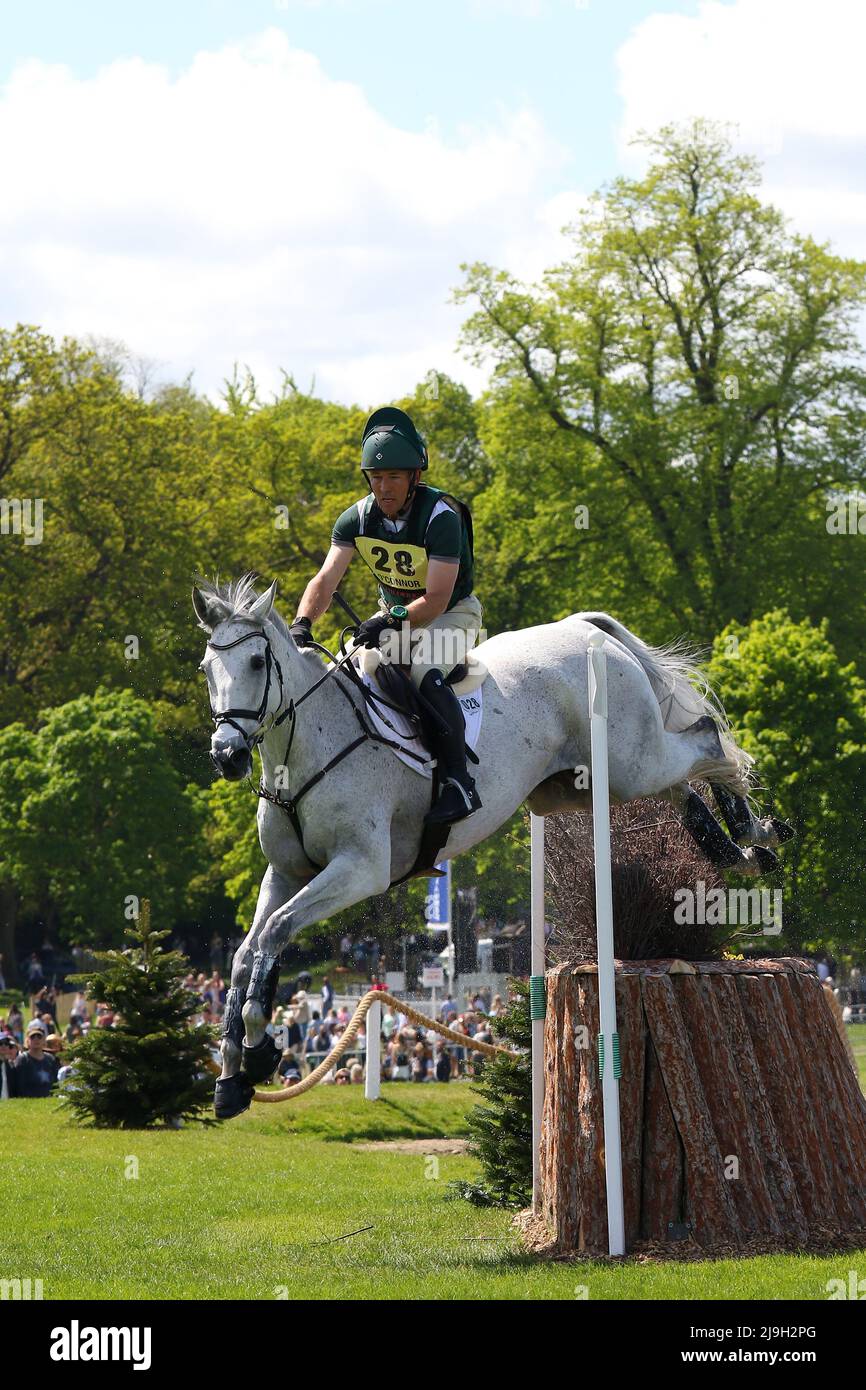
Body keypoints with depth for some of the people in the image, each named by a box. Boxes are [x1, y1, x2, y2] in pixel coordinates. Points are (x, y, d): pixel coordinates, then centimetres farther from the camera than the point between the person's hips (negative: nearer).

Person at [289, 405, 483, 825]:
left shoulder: (441, 517, -26)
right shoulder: (357, 518, -9)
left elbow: (436, 599, -30)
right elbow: (327, 578, -18)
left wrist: (393, 621, -45)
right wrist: (302, 622, -36)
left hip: (452, 614, -7)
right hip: (393, 614, 7)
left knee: (425, 673, -33)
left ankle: (459, 783, -33)